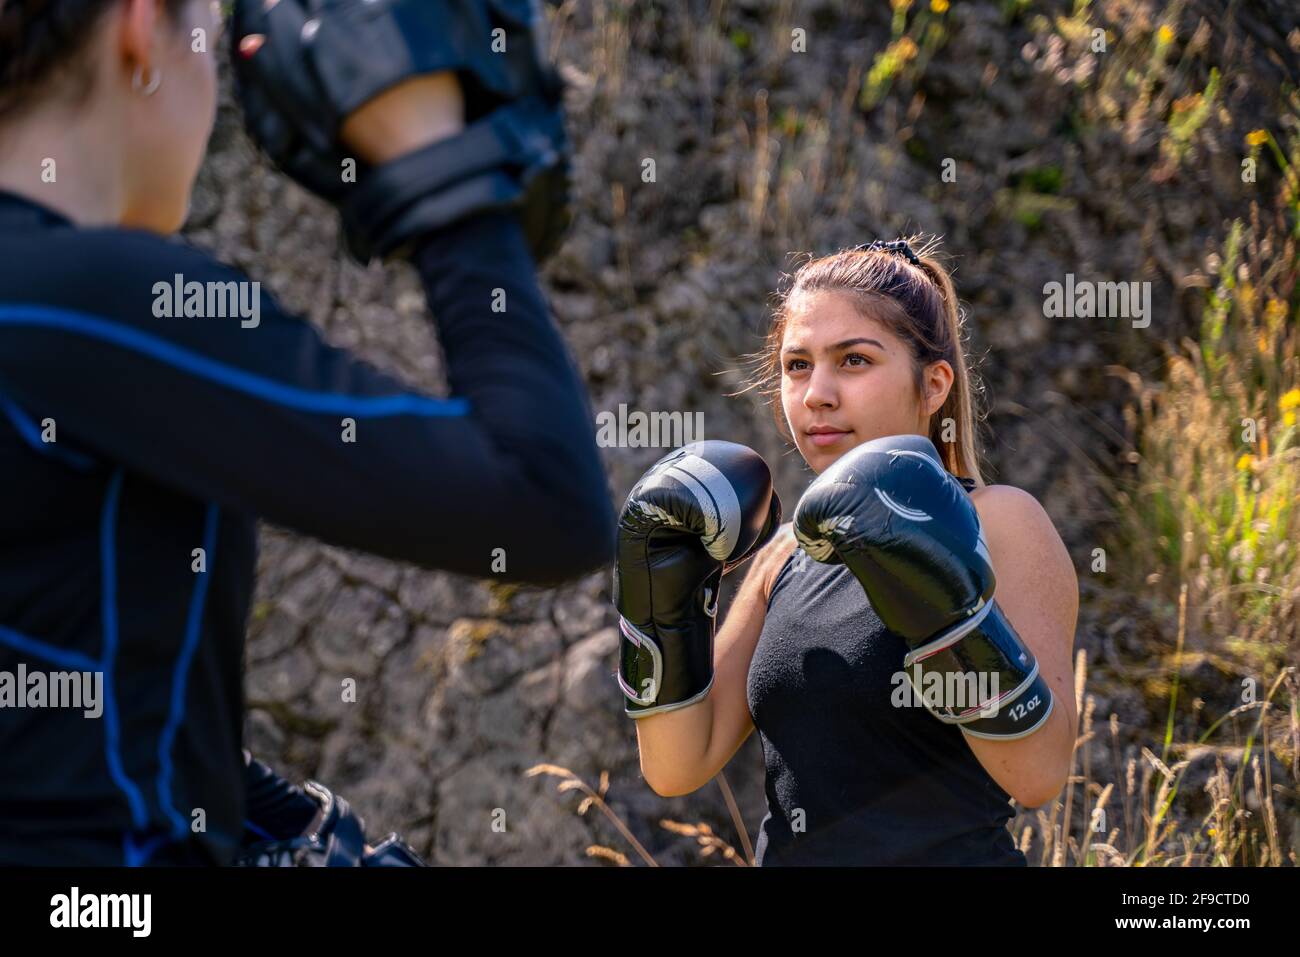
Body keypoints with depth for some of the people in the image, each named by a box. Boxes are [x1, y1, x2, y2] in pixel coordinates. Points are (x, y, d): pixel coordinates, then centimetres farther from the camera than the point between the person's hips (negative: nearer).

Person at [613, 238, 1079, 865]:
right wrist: (660, 592, -7)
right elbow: (678, 767, 2)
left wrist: (949, 609, -30)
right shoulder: (788, 553, 7)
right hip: (787, 855, 5)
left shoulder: (999, 525, -10)